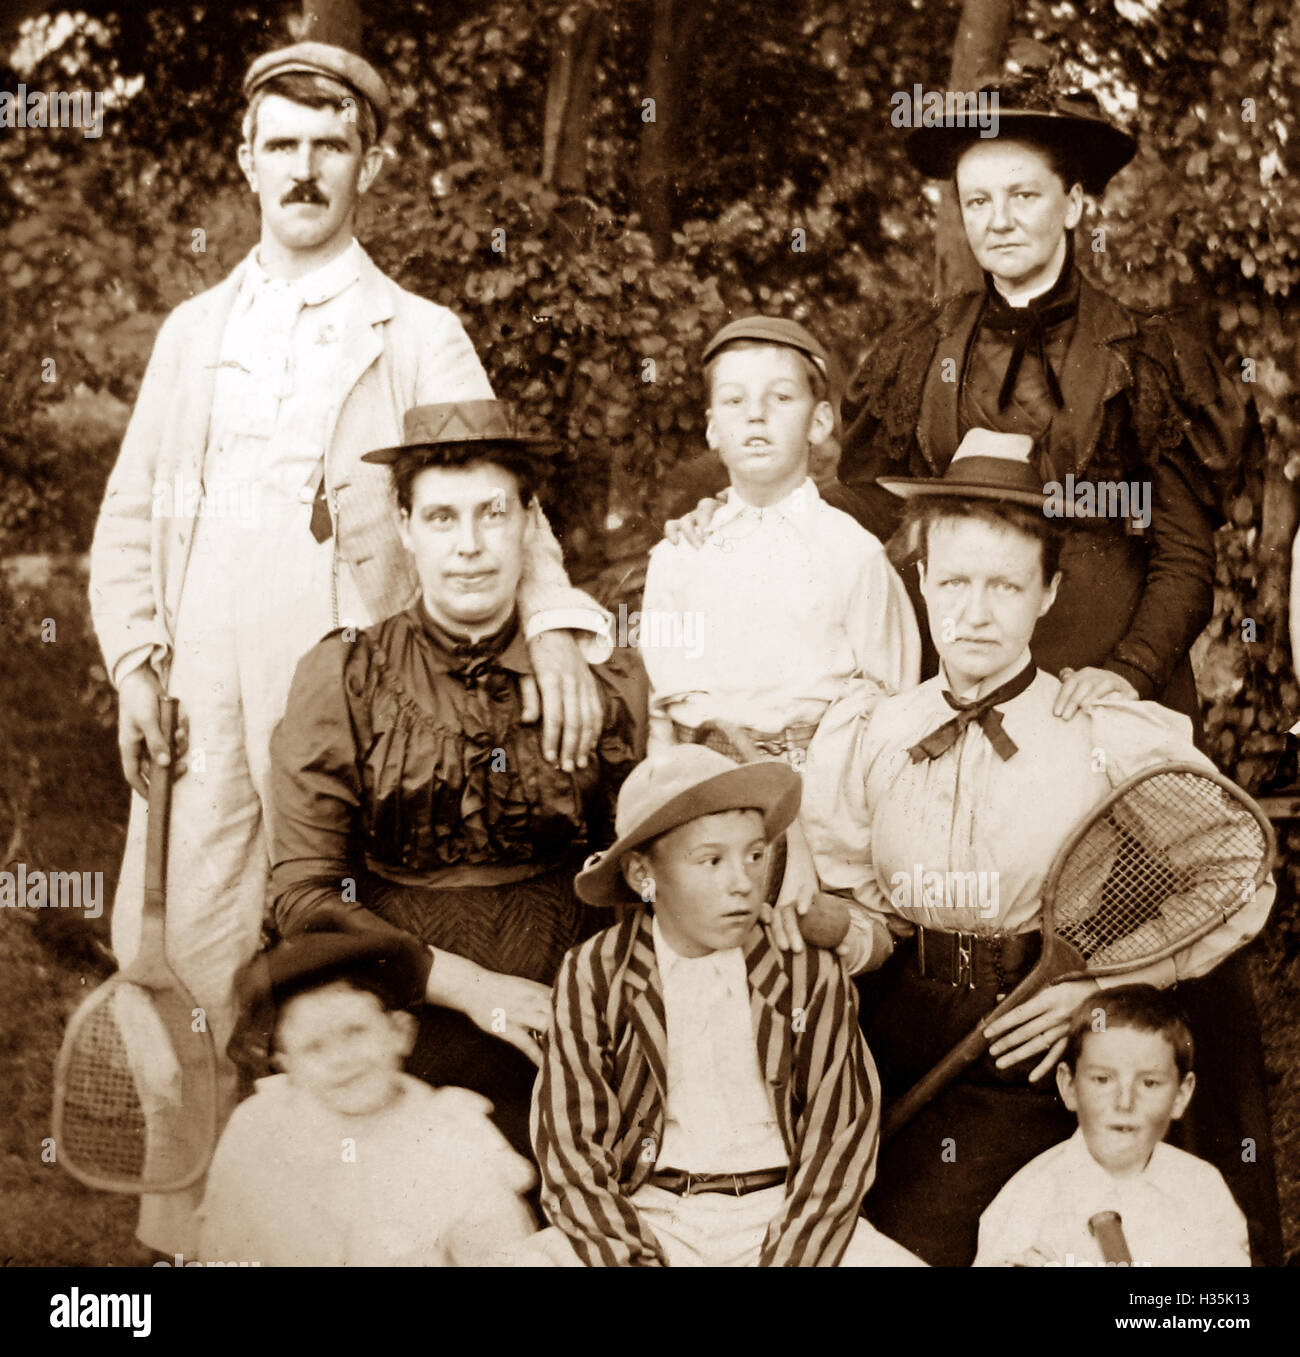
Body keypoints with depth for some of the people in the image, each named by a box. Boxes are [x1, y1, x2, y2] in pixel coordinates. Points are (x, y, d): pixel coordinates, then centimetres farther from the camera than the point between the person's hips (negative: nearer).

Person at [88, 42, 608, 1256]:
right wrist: (135, 665, 5)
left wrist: (552, 621, -20)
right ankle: (184, 1228, 15)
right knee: (181, 950, 2)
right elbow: (129, 515, 17)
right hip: (200, 686, 3)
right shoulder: (195, 331, 18)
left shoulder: (420, 338, 9)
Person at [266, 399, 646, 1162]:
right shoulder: (341, 679, 2)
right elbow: (303, 898, 0)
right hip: (402, 1027, 0)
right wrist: (469, 985, -10)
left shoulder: (607, 679, 5)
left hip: (562, 1030, 1)